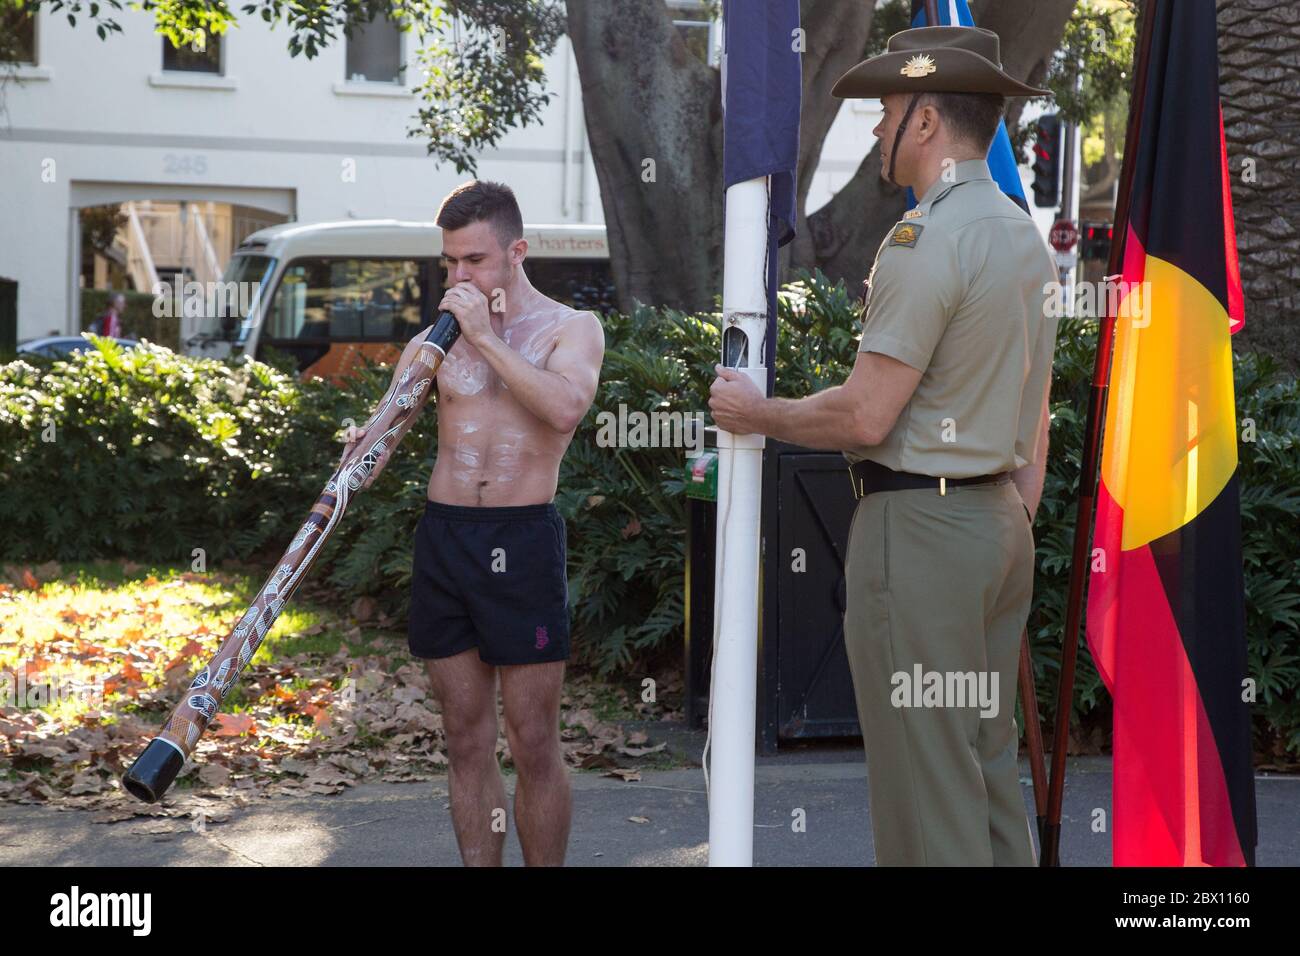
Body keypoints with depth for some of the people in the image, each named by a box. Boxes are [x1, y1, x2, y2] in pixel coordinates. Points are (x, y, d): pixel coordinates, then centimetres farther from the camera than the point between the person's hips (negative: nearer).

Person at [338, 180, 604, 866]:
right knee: (467, 742, 7)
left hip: (524, 540, -3)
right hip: (443, 535, 3)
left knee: (533, 743, -2)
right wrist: (361, 449, -13)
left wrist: (487, 336, -15)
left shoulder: (570, 328, 4)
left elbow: (566, 407, -18)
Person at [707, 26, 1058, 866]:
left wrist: (755, 412, -3)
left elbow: (865, 417, -18)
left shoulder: (926, 238, -16)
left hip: (918, 523, -9)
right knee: (991, 762, 15)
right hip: (999, 518, 9)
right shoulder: (1026, 235, 13)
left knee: (925, 786, -5)